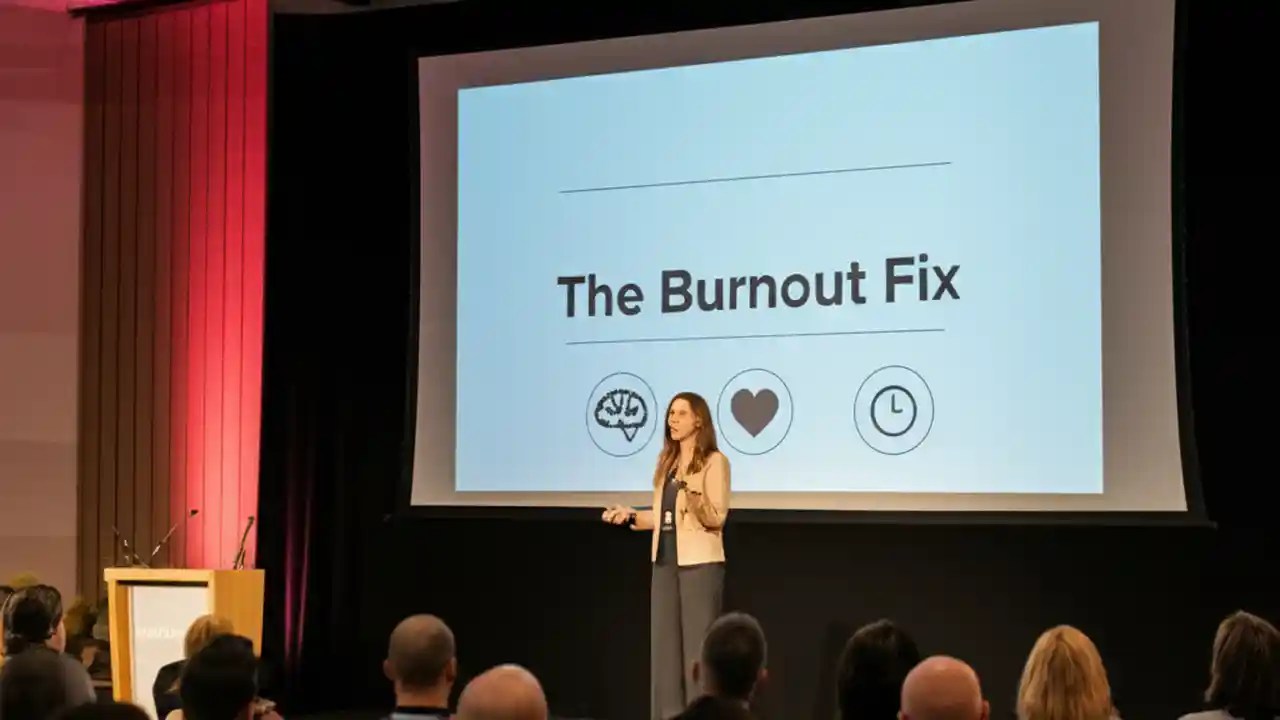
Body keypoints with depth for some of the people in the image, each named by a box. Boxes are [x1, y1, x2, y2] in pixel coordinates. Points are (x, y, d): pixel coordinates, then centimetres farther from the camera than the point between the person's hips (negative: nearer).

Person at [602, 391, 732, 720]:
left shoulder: (714, 461, -7)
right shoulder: (666, 462, 14)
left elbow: (716, 519, -15)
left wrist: (695, 499, -31)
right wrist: (630, 516, 5)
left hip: (700, 563, -7)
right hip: (665, 562, 7)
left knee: (698, 646, -6)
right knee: (665, 645, 6)